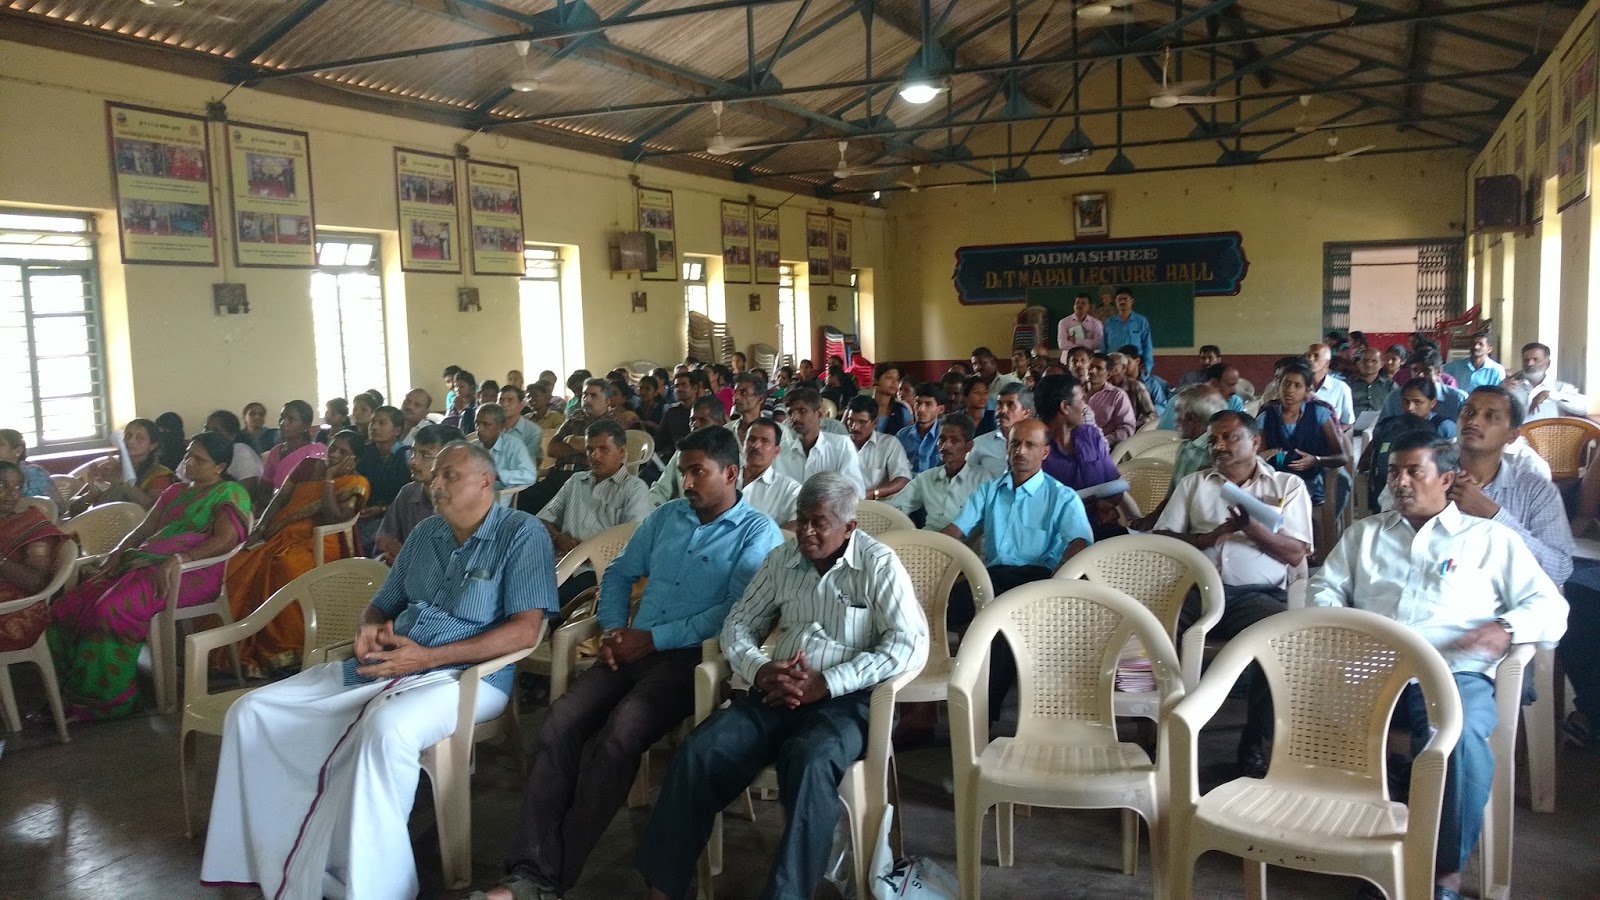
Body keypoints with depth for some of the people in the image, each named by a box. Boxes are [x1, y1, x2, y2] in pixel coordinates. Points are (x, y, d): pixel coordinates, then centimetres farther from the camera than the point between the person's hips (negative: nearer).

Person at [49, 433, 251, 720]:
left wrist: (178, 559, -26)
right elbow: (143, 530, 24)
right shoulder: (175, 491, 27)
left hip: (193, 571, -8)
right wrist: (117, 553, 4)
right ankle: (67, 695, -9)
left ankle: (111, 700, -19)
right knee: (69, 605, -12)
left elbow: (225, 540, -14)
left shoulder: (230, 493, 2)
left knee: (114, 608, -31)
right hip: (145, 563, 8)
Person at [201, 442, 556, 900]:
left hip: (465, 675, -8)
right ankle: (271, 860, 1)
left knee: (386, 728, -40)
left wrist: (429, 657, -20)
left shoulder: (522, 533, -6)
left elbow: (526, 630, -15)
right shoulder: (425, 534, 16)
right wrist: (369, 629, -4)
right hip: (384, 667, 8)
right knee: (253, 710, -3)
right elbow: (382, 605, 23)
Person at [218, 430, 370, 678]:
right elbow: (279, 499, 14)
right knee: (238, 567, -21)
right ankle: (241, 650, -15)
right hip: (281, 536, 6)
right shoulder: (307, 465, 20)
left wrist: (329, 479, -6)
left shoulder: (355, 483, 4)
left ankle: (284, 652, -29)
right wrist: (259, 528, -2)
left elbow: (332, 518, -10)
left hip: (317, 544, -6)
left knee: (286, 567, -38)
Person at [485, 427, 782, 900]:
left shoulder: (758, 533, 0)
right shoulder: (666, 516, 19)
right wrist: (613, 630, 3)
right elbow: (619, 574, 23)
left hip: (690, 657, -5)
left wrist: (653, 638, -13)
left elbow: (738, 612, -12)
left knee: (615, 741, -30)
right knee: (556, 729, -19)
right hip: (633, 650, 6)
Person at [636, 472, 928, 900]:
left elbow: (911, 645, -13)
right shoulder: (782, 559, 13)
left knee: (810, 765, -37)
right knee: (699, 752, -19)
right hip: (778, 692, 5)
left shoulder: (878, 564, -3)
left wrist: (826, 683, -18)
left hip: (845, 699, -4)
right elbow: (738, 624, 15)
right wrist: (760, 669, -9)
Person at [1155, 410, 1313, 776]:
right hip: (1196, 590, 1)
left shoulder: (1288, 485, 15)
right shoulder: (1192, 483, 21)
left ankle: (1255, 740, -15)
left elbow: (1295, 554, 4)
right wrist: (1209, 537, -7)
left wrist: (1253, 527, -12)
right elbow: (1162, 541, 10)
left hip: (1257, 594, -1)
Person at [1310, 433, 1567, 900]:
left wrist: (1506, 628, -9)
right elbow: (1325, 589, 20)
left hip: (1454, 672, -2)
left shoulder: (1490, 537, 19)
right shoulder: (1364, 532, 28)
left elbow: (1552, 608, 12)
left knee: (1460, 738, -37)